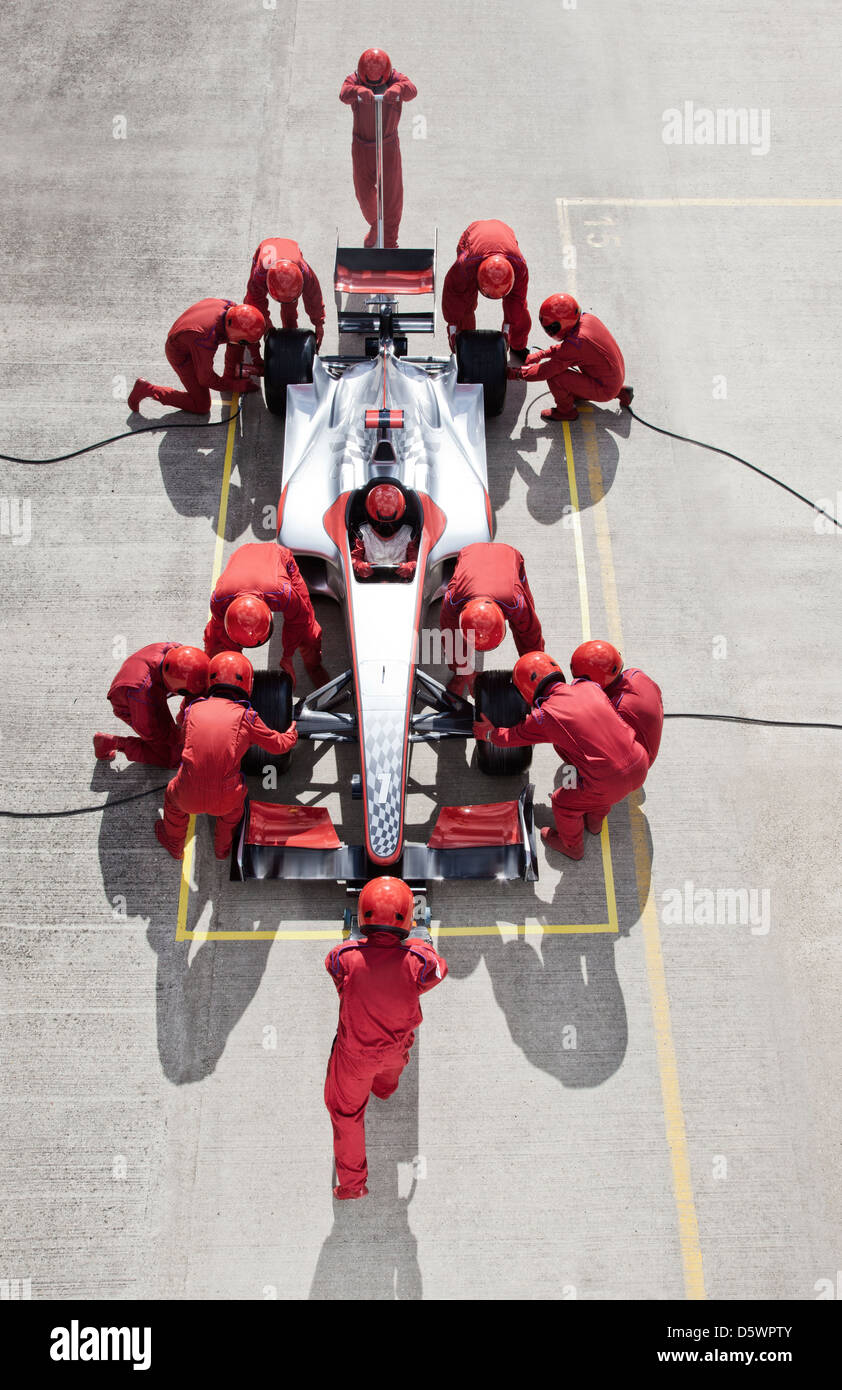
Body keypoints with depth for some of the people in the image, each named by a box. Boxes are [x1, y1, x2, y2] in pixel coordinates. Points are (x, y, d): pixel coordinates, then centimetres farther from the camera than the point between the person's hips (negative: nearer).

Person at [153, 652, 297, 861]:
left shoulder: (193, 709, 5)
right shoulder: (246, 716, -1)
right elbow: (277, 745, 12)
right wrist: (291, 735, 35)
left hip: (189, 797, 1)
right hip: (224, 800, -1)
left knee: (173, 795, 36)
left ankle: (174, 845, 60)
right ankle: (223, 847, 53)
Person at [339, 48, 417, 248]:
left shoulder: (395, 78, -12)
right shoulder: (354, 79, -13)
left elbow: (412, 90, -33)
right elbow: (344, 94, -34)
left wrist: (398, 89, -56)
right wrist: (358, 91, -57)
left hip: (389, 145, 0)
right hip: (362, 146, 1)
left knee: (392, 195, 0)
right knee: (364, 194, 7)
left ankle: (390, 242, 12)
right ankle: (374, 225, 37)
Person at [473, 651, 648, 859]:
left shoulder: (543, 716, -7)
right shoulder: (589, 688, 7)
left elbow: (510, 738, 12)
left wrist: (489, 734, 35)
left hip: (609, 783, -6)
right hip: (640, 767, 6)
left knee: (563, 803, 21)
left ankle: (572, 846, 47)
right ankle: (595, 820, 61)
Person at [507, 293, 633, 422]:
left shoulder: (575, 343, -29)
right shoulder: (588, 318, -4)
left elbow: (545, 371, -22)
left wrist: (517, 373, -11)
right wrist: (540, 355, 8)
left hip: (605, 389, -9)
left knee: (554, 377, -17)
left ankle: (566, 410, 9)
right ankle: (620, 392, 28)